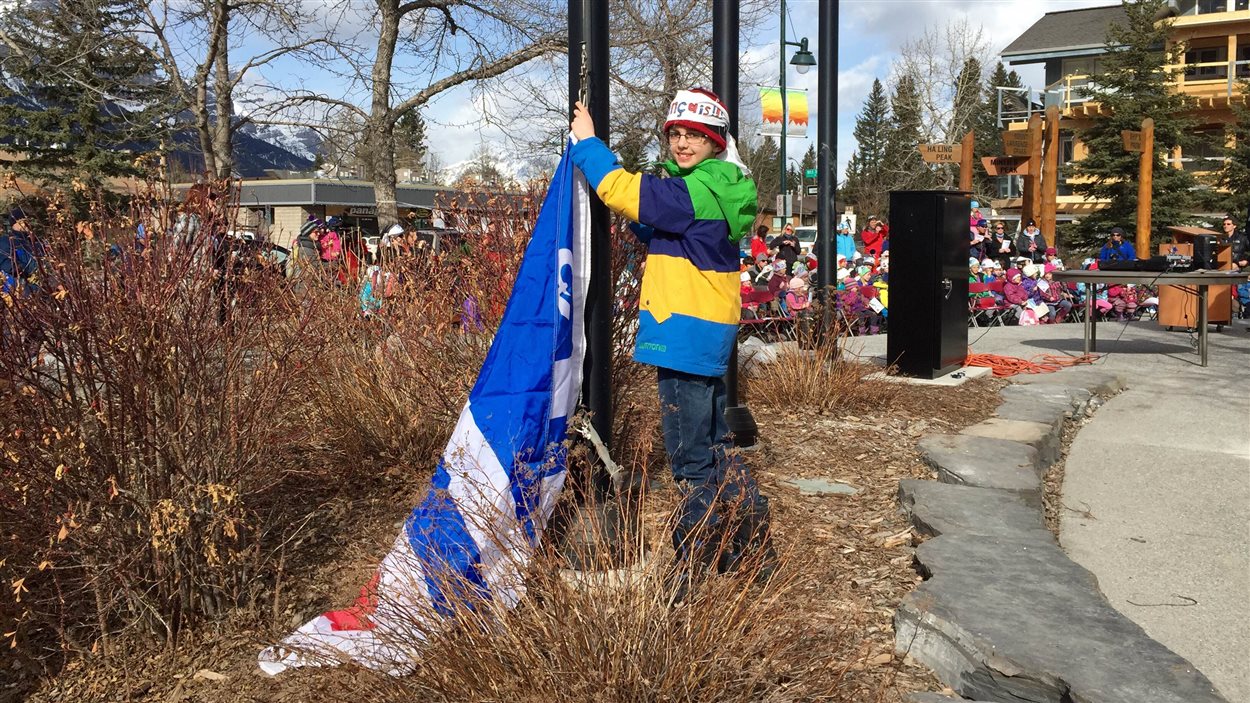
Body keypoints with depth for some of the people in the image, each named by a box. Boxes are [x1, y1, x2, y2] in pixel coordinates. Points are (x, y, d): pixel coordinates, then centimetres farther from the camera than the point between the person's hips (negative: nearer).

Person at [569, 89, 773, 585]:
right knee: (713, 445, 20)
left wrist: (586, 143, -2)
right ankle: (754, 543, 32)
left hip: (687, 334, -11)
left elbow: (619, 189, -16)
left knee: (691, 457, -4)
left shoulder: (697, 191, -16)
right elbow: (656, 232, 21)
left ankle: (692, 575, 5)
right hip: (710, 335, 11)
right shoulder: (717, 188, 16)